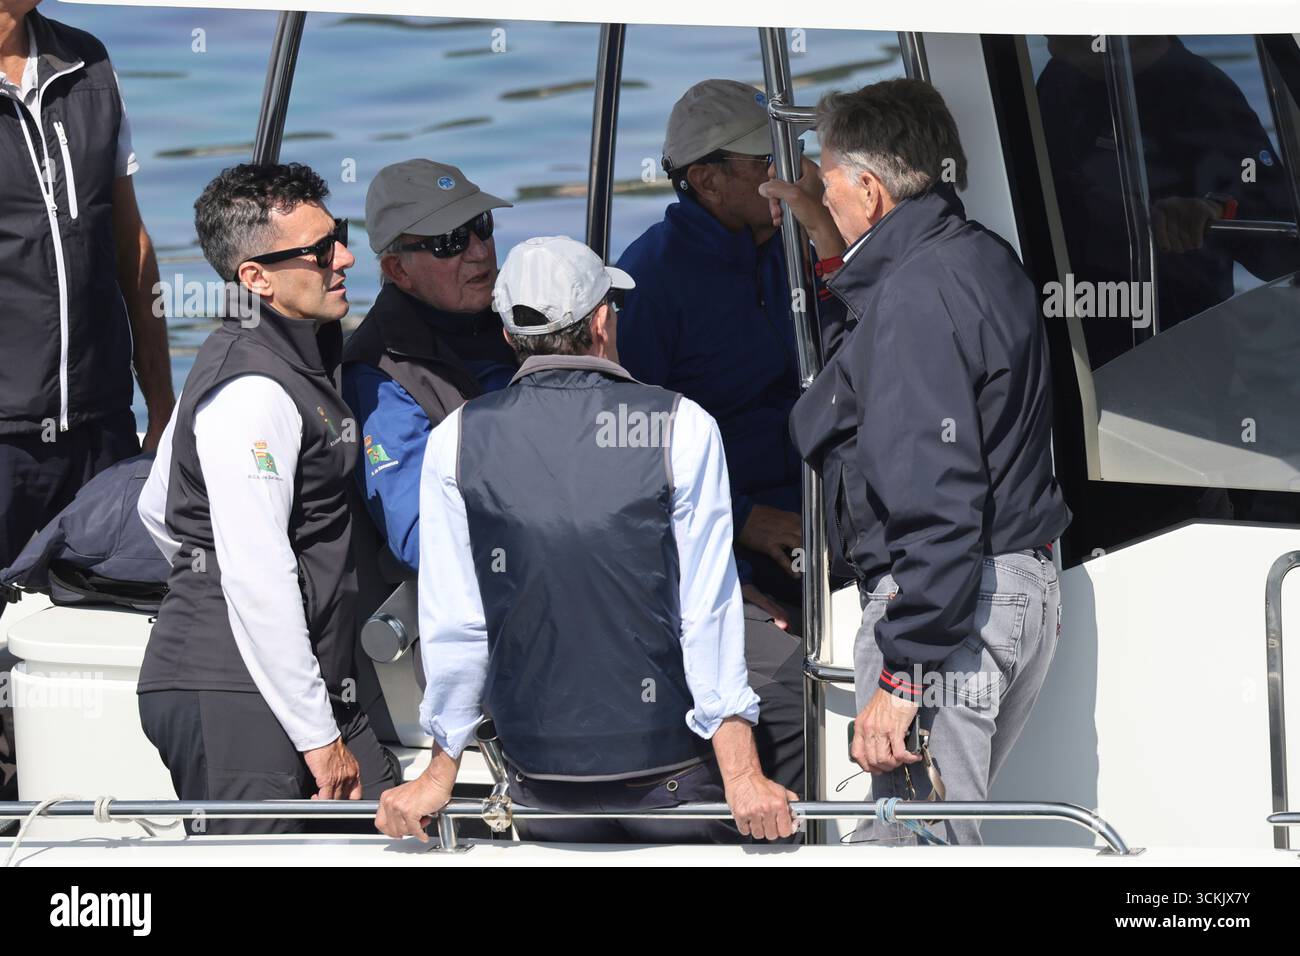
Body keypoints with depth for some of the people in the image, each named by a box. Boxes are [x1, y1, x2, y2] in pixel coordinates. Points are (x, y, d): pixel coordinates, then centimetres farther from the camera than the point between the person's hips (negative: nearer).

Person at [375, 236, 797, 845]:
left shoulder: (455, 441, -3)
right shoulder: (682, 428, -8)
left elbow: (452, 622, -1)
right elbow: (709, 612, -10)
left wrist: (441, 774, 8)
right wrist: (741, 772, -7)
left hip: (541, 776, 2)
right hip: (670, 767, -2)